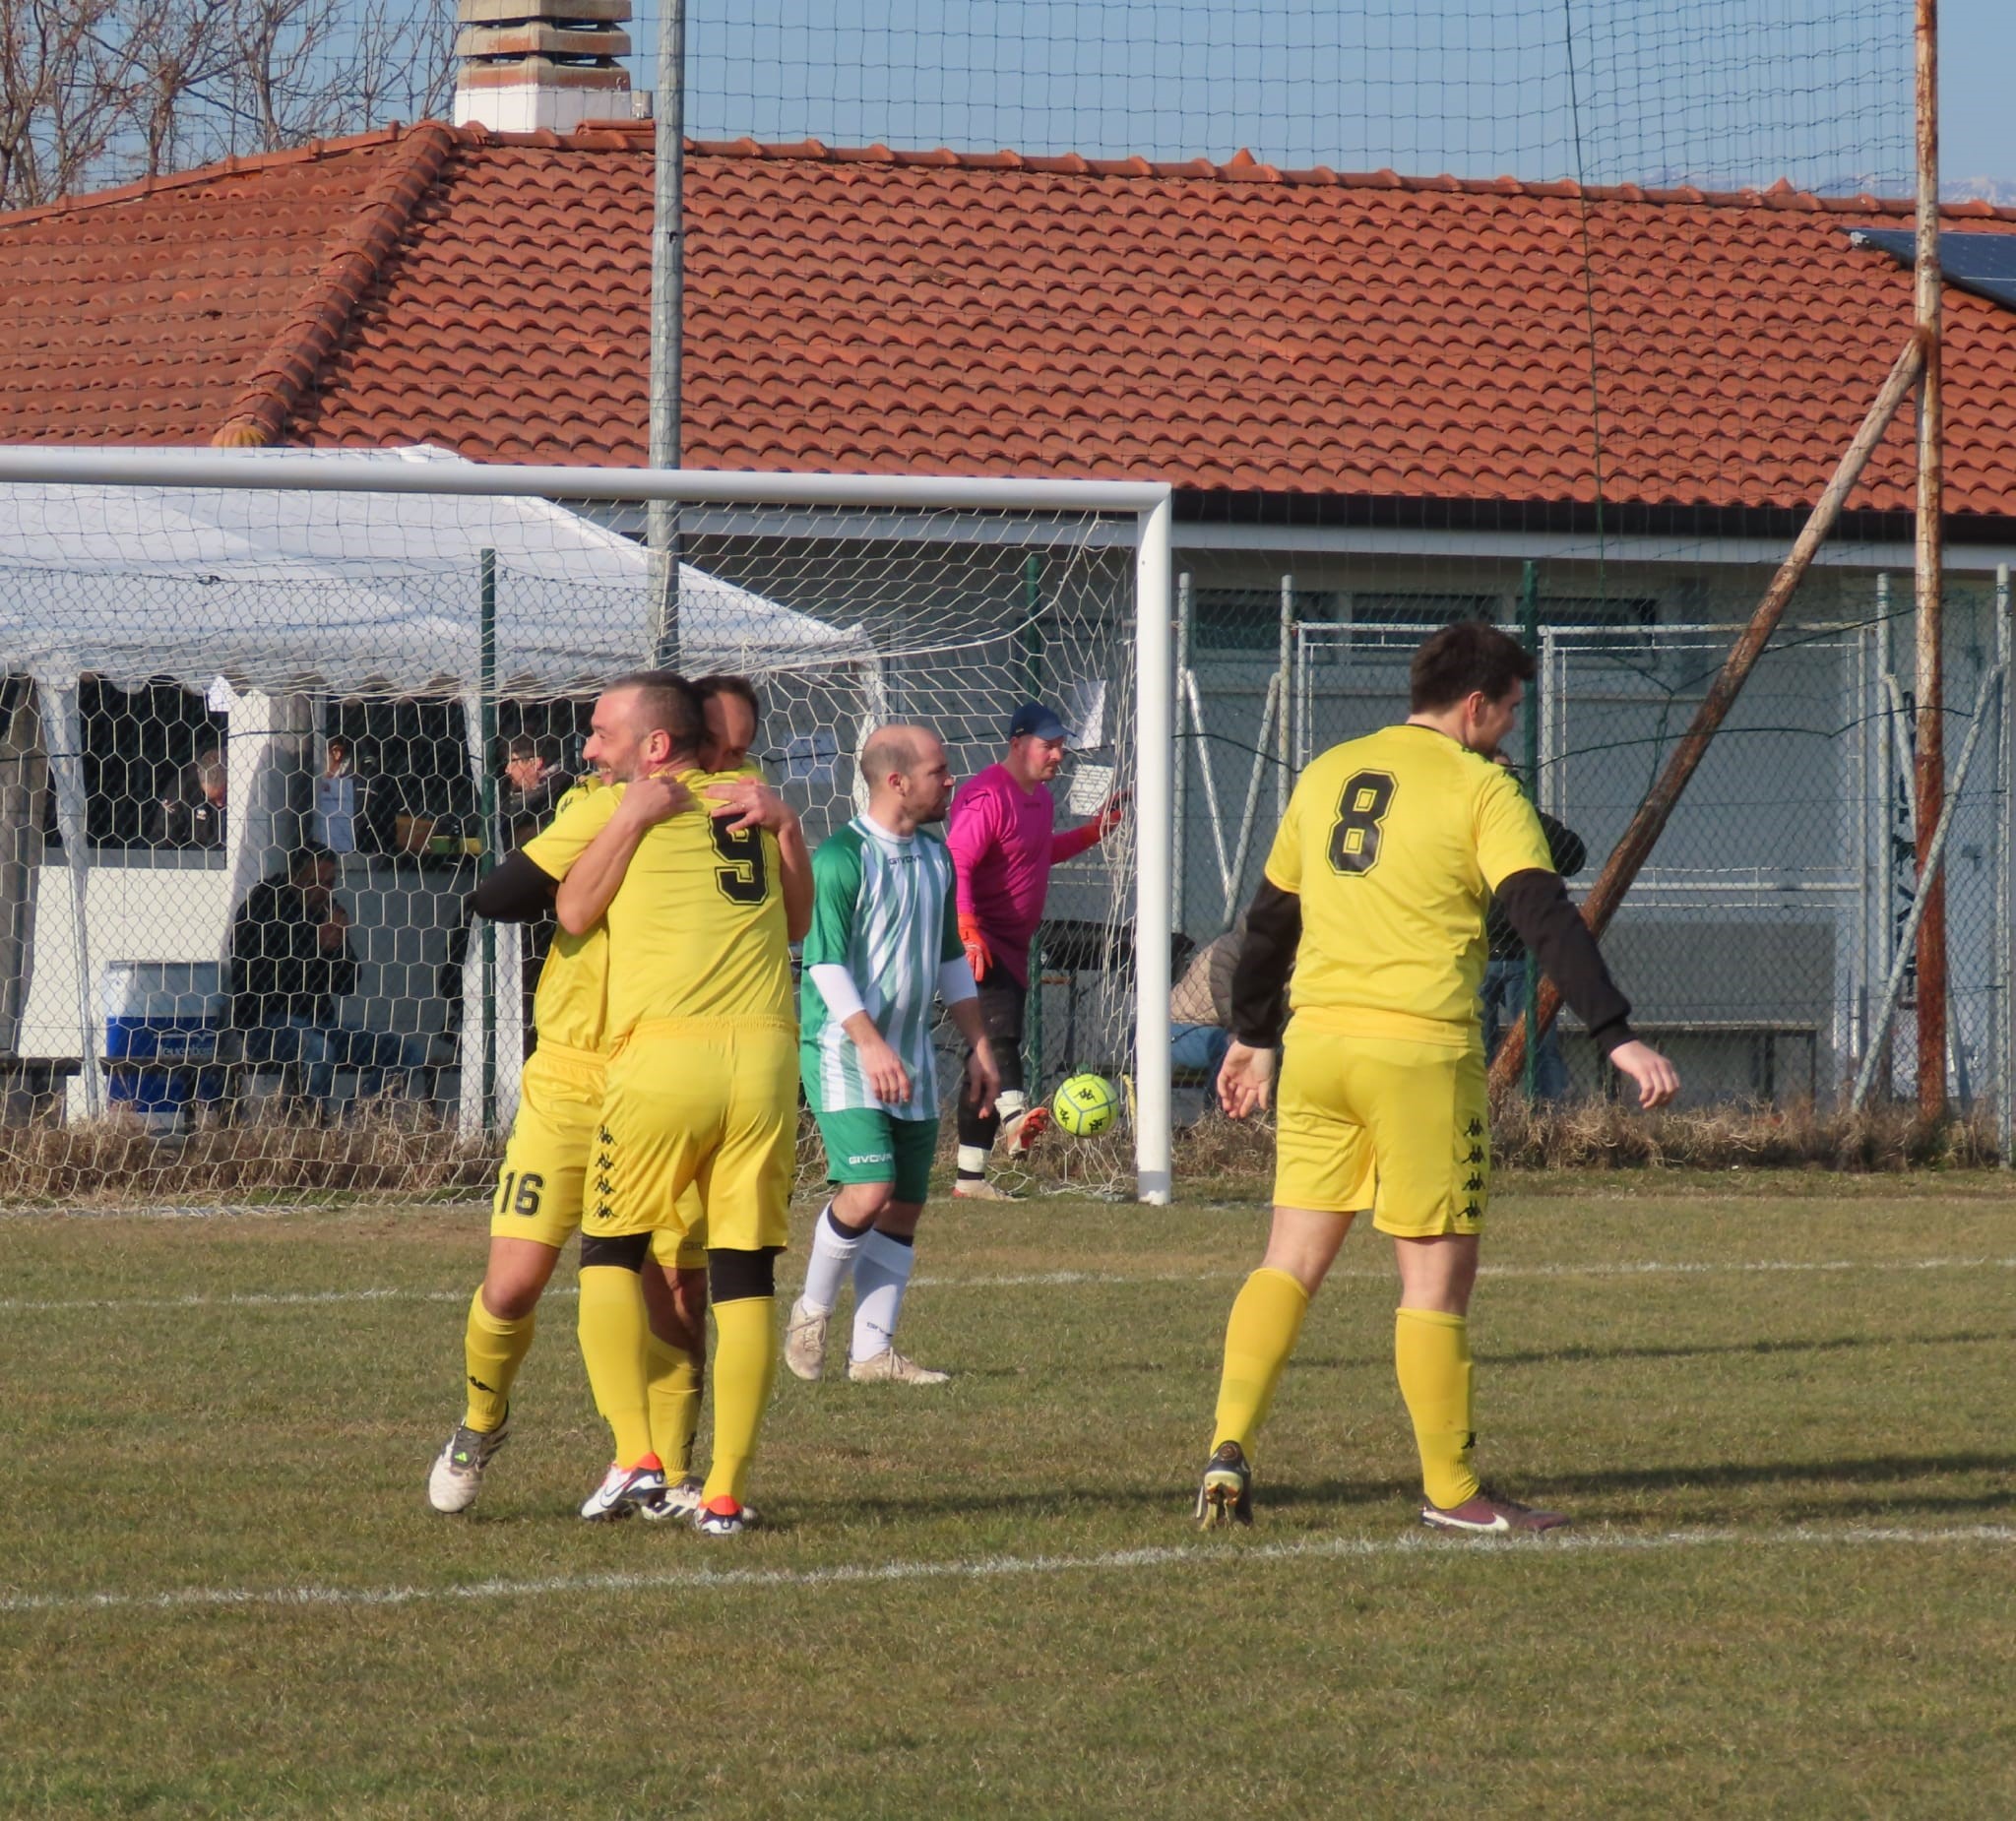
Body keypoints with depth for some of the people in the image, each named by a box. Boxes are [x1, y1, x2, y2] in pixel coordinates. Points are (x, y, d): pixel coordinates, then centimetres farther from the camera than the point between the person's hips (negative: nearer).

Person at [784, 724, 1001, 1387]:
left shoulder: (935, 857, 12)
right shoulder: (841, 858, -12)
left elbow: (951, 959, 22)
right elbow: (824, 961, -16)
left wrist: (979, 1046, 19)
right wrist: (870, 1045, -24)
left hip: (912, 1063, 8)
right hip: (842, 1056, -8)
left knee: (904, 1207, 4)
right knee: (867, 1192, -19)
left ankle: (873, 1351, 10)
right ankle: (810, 1313, 4)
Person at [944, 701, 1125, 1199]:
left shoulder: (1040, 796, 16)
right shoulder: (987, 797, -16)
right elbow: (956, 865, -24)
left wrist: (1097, 829, 27)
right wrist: (967, 932, -34)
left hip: (1012, 947, 10)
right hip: (978, 945, -10)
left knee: (990, 1053, 11)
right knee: (1001, 1025, -31)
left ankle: (970, 1175, 15)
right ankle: (1014, 1116, -54)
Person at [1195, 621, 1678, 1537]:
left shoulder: (1328, 775, 14)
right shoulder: (1479, 789, -4)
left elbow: (1270, 918, 22)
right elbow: (1546, 919, -14)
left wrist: (1251, 1037, 34)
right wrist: (1619, 1037, -19)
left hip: (1315, 1046, 6)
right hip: (1421, 1049, -6)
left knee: (1290, 1263, 10)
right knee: (1438, 1277, 2)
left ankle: (1229, 1446, -4)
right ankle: (1451, 1492, 6)